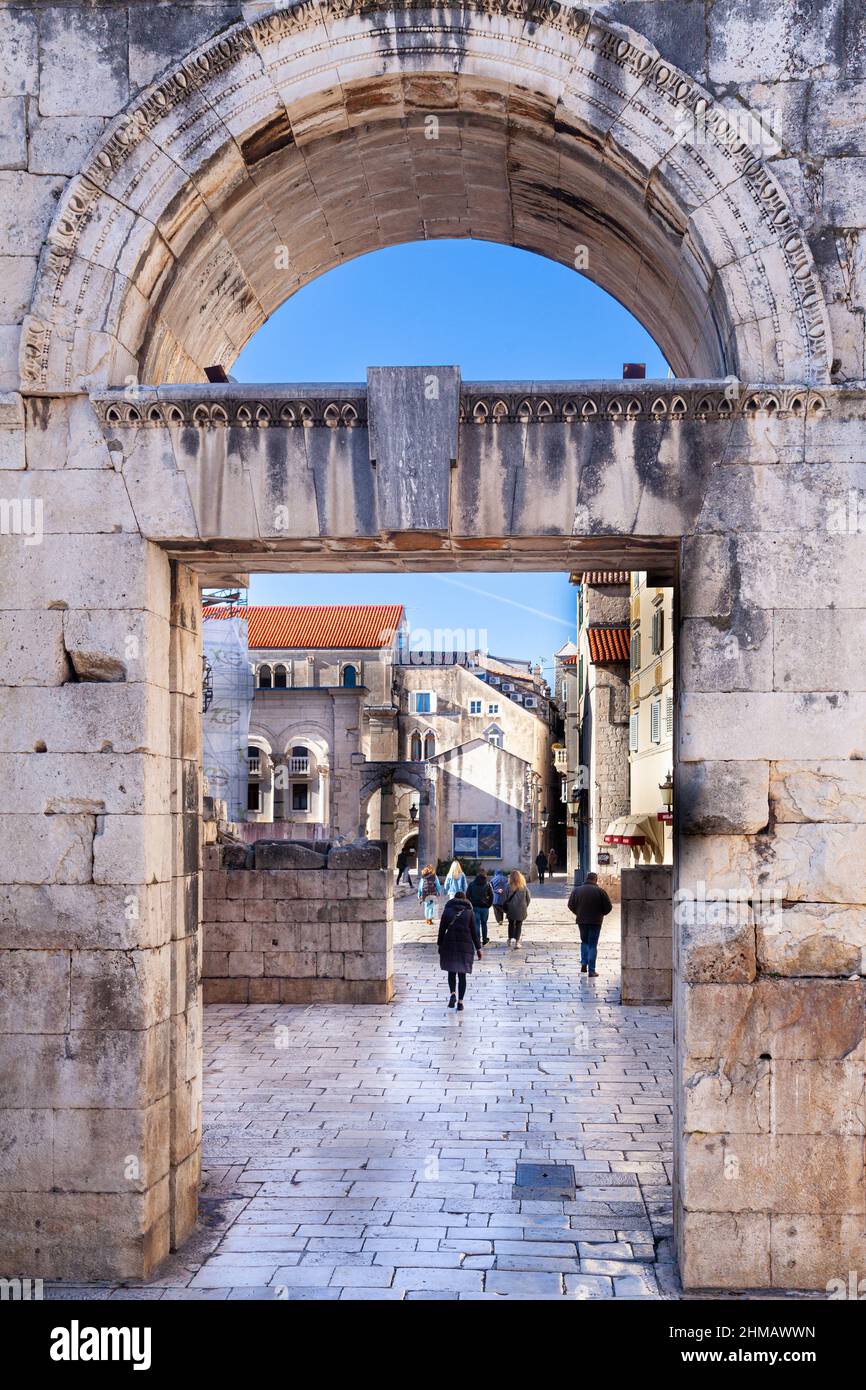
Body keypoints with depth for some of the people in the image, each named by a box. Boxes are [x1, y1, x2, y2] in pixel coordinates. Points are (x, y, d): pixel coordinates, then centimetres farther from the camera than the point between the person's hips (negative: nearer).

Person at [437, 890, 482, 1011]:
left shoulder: (447, 911, 3)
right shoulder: (469, 912, 3)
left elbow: (442, 930, 3)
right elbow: (474, 932, 3)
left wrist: (440, 946, 11)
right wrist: (478, 948, 8)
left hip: (449, 944, 0)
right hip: (466, 946, 0)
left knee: (451, 971, 12)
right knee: (462, 974, 5)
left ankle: (453, 994, -10)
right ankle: (460, 1001, 2)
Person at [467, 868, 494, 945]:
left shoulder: (472, 884, -1)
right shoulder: (488, 884, -2)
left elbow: (467, 895, -1)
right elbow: (491, 896, -4)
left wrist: (470, 904, 8)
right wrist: (489, 904, 7)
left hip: (475, 907, 0)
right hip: (485, 907, 0)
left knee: (476, 924, 2)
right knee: (484, 923, 15)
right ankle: (484, 940, 21)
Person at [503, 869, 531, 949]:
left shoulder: (509, 887, -12)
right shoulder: (524, 887, -6)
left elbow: (506, 898, -10)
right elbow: (529, 898, 1)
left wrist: (504, 908, 3)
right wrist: (525, 906, 16)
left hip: (511, 909, -1)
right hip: (521, 910, 1)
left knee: (511, 924, 19)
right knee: (519, 925, 10)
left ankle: (511, 938, 8)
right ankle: (517, 941, 3)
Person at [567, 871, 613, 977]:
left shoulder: (577, 890, 0)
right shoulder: (600, 891, -9)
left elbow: (571, 905, 2)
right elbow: (608, 907, -7)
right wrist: (601, 914, 10)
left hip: (582, 921, 2)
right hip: (595, 921, -2)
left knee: (584, 942, 22)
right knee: (593, 945, 3)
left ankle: (584, 963, 9)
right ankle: (591, 970, 1)